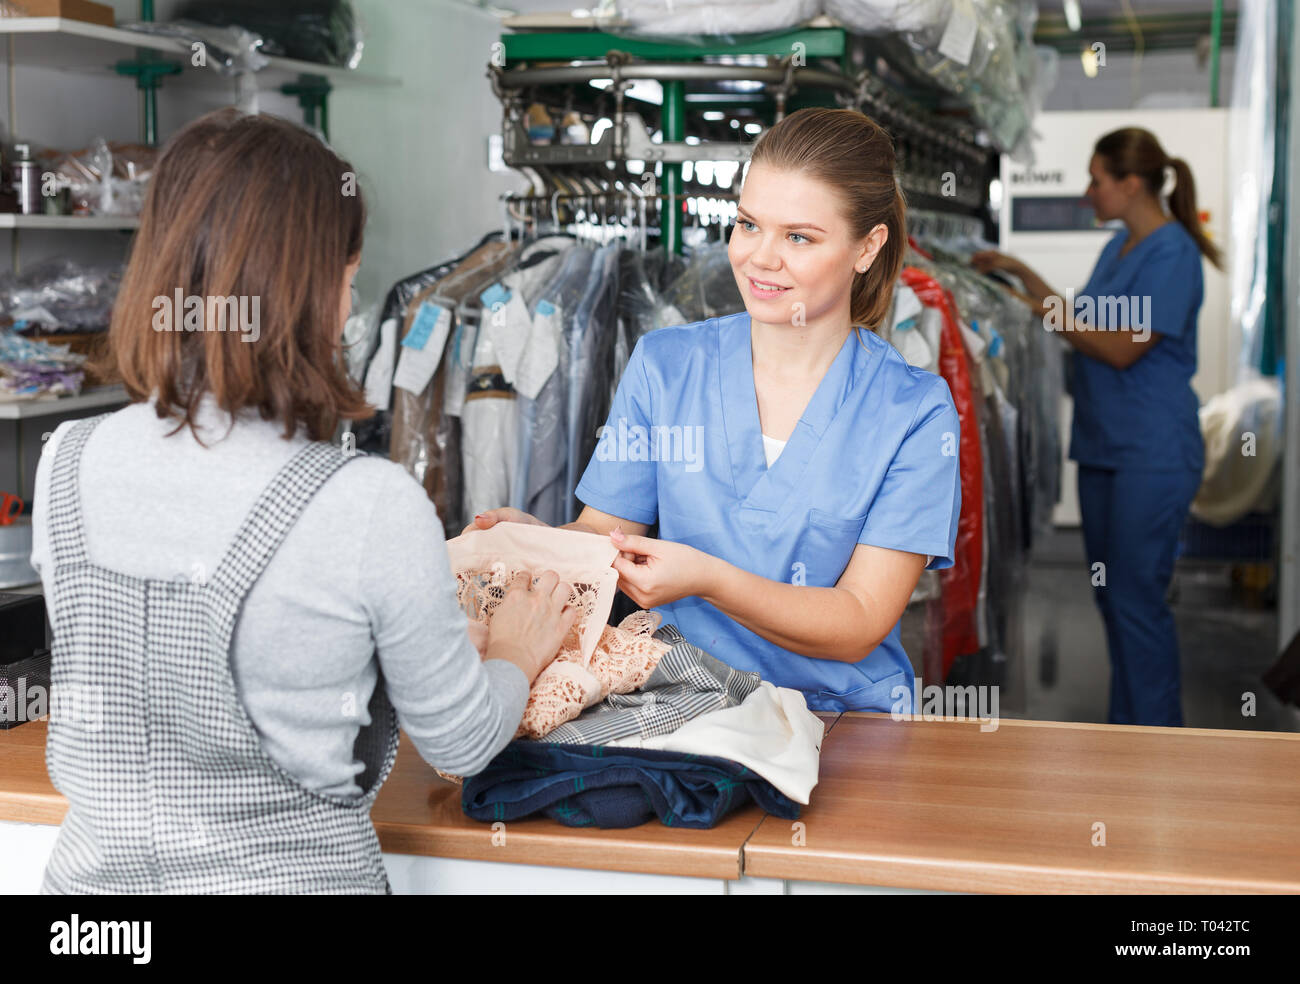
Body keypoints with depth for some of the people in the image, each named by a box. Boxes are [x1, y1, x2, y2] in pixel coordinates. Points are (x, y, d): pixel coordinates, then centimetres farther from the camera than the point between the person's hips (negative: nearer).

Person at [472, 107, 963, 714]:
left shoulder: (915, 414, -3)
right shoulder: (663, 365, 6)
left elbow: (859, 626, -9)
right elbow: (604, 531, 7)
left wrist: (706, 579, -22)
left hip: (844, 718, -2)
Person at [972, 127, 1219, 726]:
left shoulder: (1172, 252, -15)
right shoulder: (1120, 246, 13)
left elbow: (1122, 349, -19)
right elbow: (1084, 323, 19)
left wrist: (1043, 311, -14)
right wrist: (1023, 275, 14)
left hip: (1153, 450, -9)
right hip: (1103, 443, 10)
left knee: (1137, 598, -6)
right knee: (1109, 593, 14)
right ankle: (1126, 726, 26)